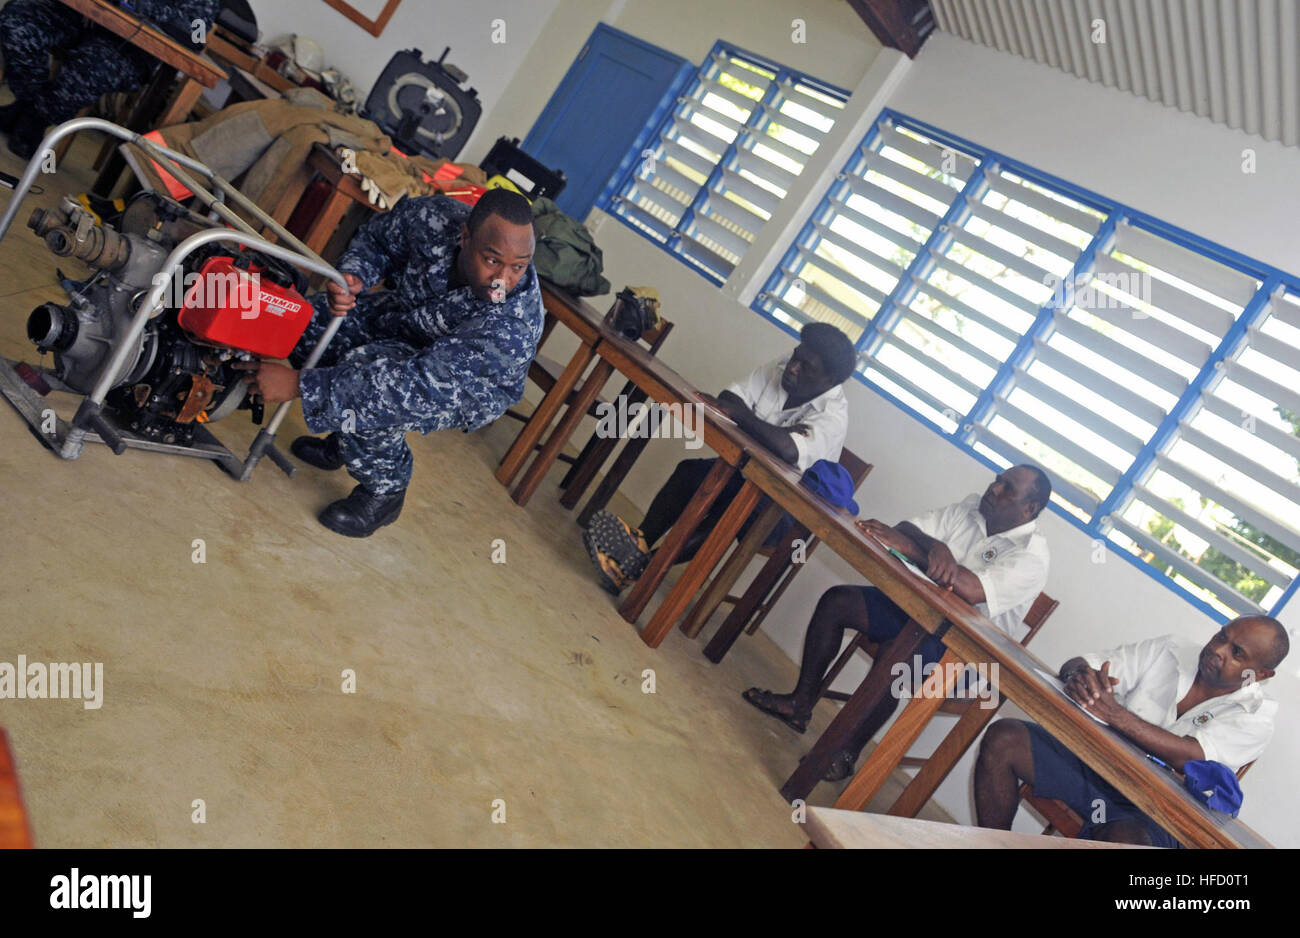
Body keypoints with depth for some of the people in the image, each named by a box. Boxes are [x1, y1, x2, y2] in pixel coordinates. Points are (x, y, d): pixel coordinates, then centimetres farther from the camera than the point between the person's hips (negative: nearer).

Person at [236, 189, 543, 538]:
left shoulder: (514, 327, -42)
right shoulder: (434, 218, -26)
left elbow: (417, 385, -46)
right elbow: (377, 237, -3)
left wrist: (299, 385, -45)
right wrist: (351, 276, -27)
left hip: (470, 389, -6)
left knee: (366, 389, -31)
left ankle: (384, 492, -4)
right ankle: (346, 442, 13)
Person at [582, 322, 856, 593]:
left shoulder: (833, 416, -20)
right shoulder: (782, 367, -3)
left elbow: (790, 451, -39)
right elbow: (727, 401, -11)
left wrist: (743, 416, -34)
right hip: (744, 472, 6)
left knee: (735, 503, -35)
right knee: (690, 470, -23)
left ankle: (641, 565, -40)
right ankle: (641, 540, -36)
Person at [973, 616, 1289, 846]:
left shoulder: (1255, 717, -4)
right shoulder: (1171, 650, 7)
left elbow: (1186, 757, -23)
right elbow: (1075, 665, 2)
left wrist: (1115, 714, -35)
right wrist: (1080, 675, -25)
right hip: (1094, 763, 4)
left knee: (1123, 838, -40)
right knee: (1003, 739, -20)